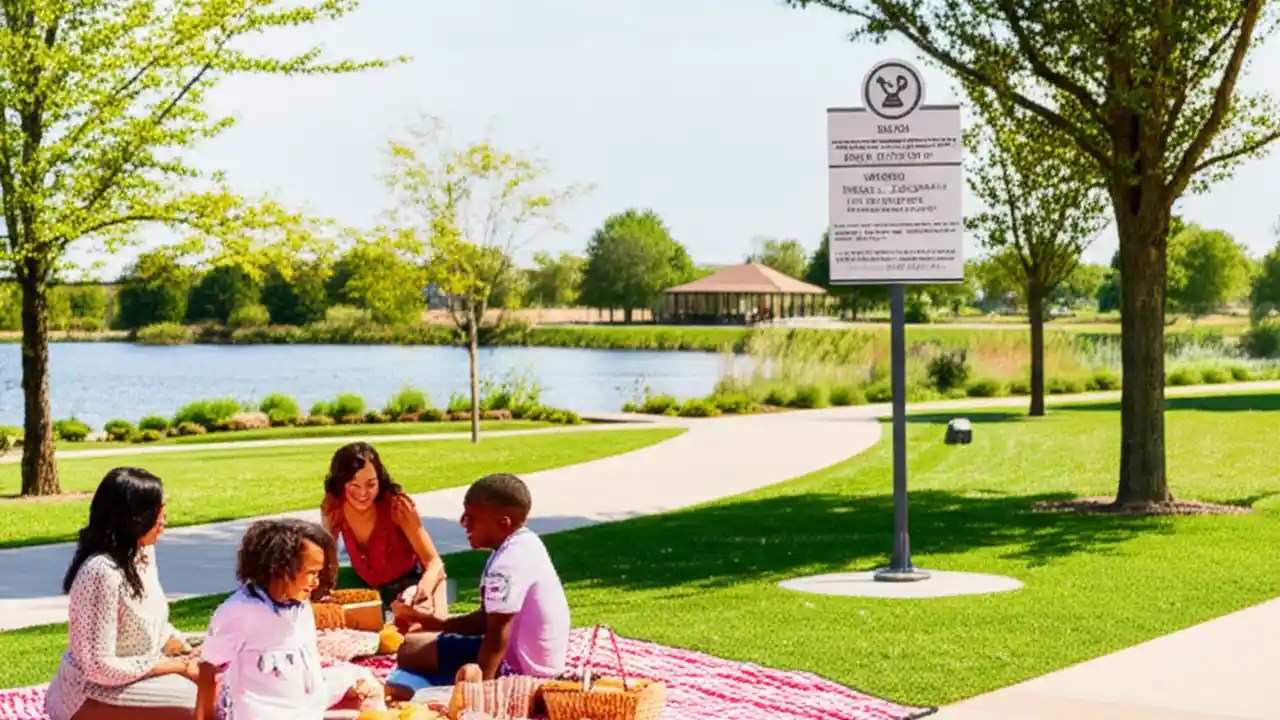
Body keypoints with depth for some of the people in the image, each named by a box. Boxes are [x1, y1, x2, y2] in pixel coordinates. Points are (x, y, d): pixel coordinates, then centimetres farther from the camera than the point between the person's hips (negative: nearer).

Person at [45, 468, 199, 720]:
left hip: (134, 674, 8)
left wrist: (188, 654, -4)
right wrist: (178, 666, -19)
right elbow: (100, 666, -25)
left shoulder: (143, 552, 0)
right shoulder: (102, 572, -26)